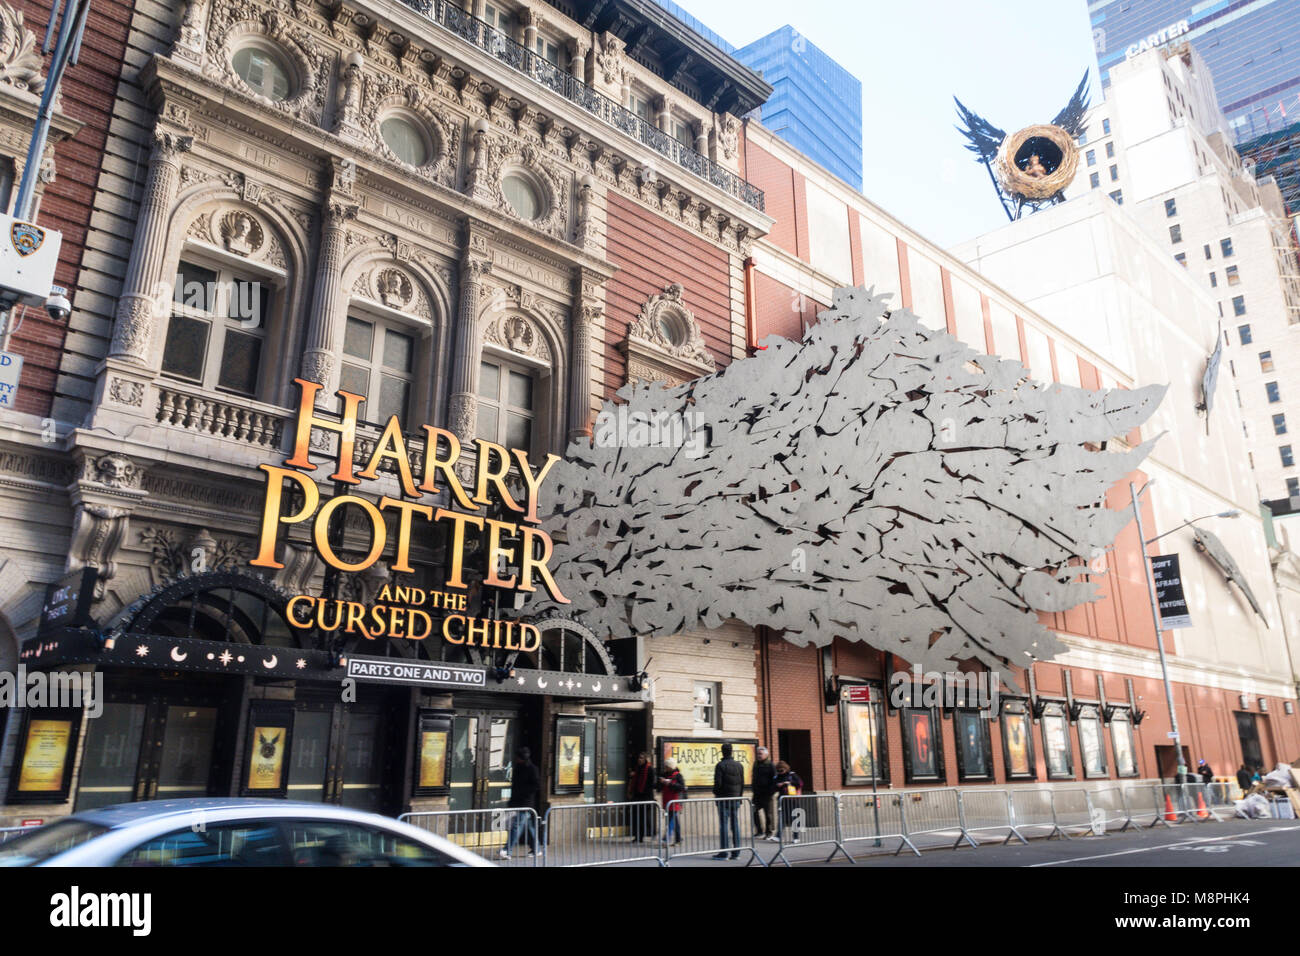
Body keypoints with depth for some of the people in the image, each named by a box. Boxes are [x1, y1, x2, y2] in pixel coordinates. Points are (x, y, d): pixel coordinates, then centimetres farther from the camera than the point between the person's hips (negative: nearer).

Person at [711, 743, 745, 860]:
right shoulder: (739, 765, 8)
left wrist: (715, 793, 5)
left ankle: (723, 852, -3)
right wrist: (740, 796, 16)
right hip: (736, 799, 5)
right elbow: (742, 783, 9)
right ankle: (736, 852, 9)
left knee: (723, 825, -2)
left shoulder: (720, 765, -9)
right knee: (735, 825, 8)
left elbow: (718, 783, -13)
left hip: (723, 799, -5)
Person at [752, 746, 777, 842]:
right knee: (755, 812, 4)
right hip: (757, 794, 6)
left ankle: (769, 833, 10)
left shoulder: (770, 765, -6)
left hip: (768, 794, -6)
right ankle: (760, 831, 15)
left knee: (769, 814, 1)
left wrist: (771, 791, -15)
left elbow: (774, 780, -8)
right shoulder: (756, 765, 13)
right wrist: (754, 790, 15)